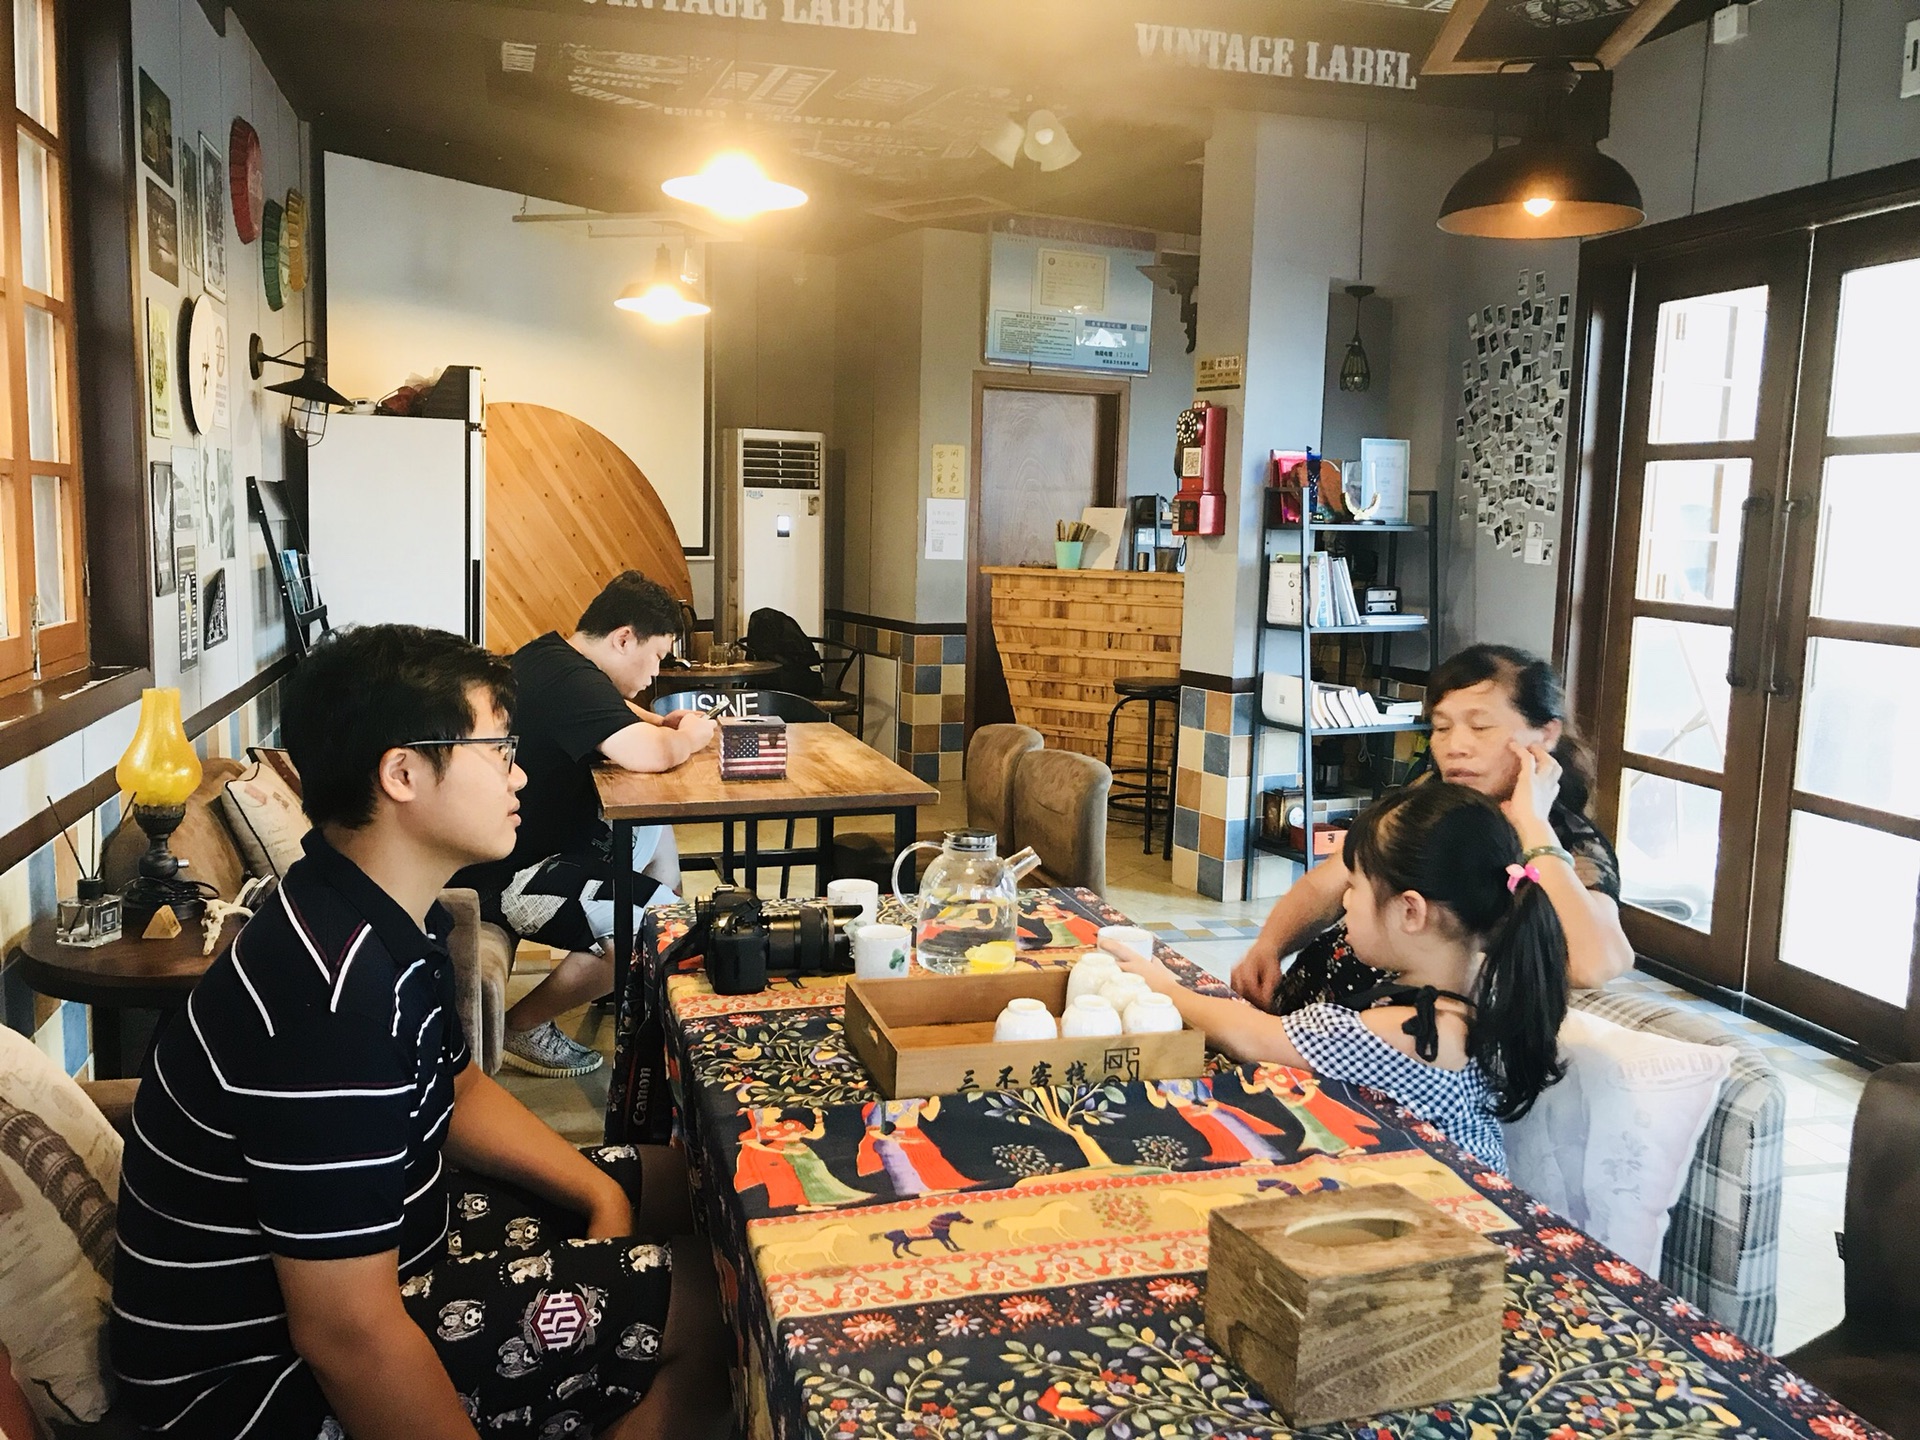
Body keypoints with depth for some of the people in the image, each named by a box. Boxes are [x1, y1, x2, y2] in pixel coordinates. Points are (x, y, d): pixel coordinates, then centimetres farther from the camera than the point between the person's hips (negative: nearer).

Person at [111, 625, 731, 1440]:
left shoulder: (387, 919, -2)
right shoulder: (332, 996, -33)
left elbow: (458, 1090, 14)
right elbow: (348, 1337, -31)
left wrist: (602, 1191, 1)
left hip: (363, 1240, 10)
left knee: (678, 1185, 15)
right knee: (704, 1300, -15)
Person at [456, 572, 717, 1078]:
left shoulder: (550, 655, 7)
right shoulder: (571, 681, -25)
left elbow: (611, 710, 28)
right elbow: (647, 755, -37)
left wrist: (661, 722, 7)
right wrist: (689, 736, -14)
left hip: (533, 839, 11)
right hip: (499, 876, -11)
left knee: (654, 833, 20)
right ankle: (523, 1026, -1)